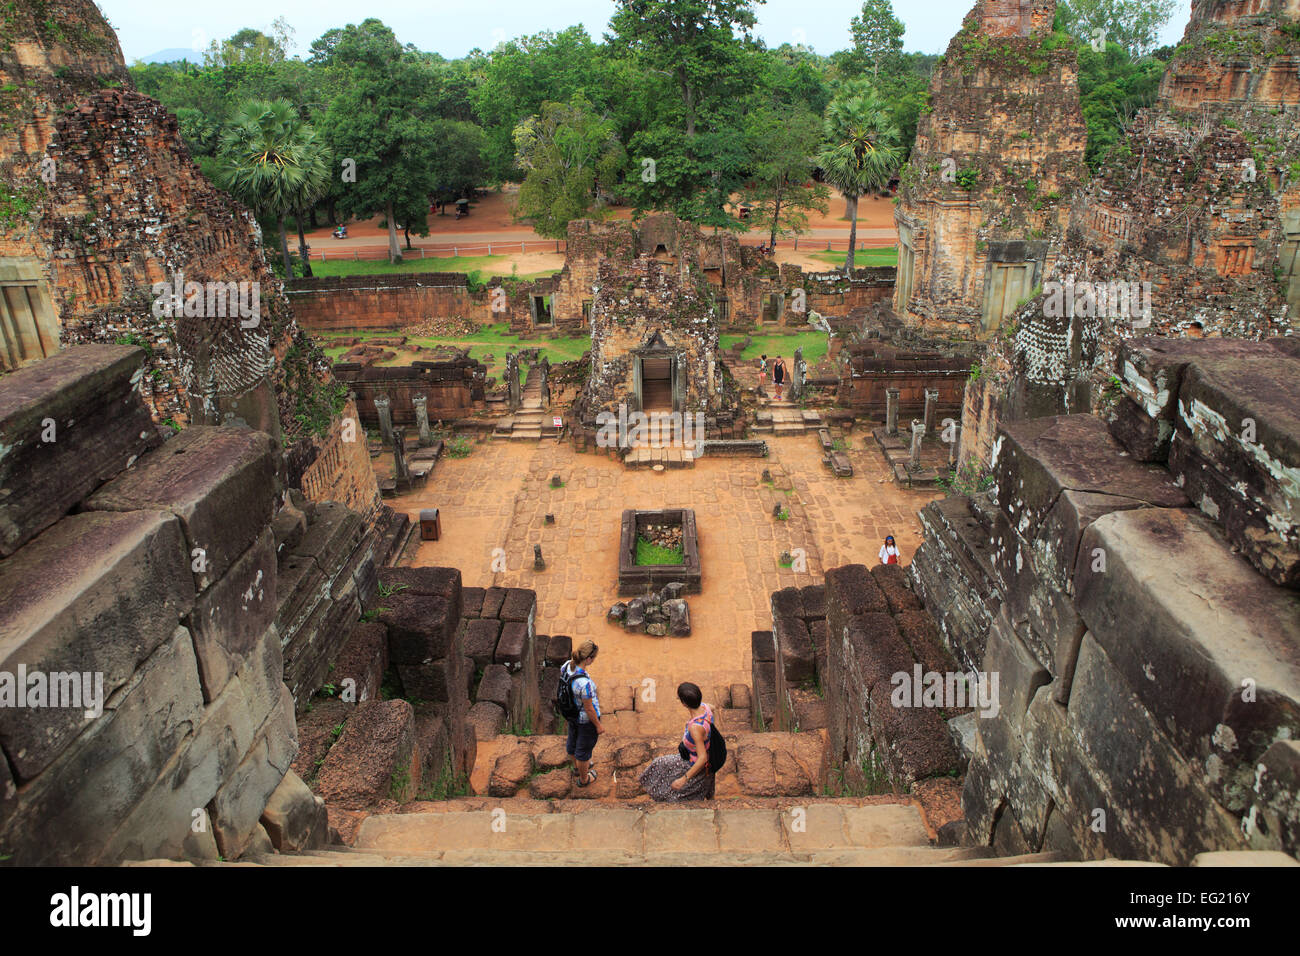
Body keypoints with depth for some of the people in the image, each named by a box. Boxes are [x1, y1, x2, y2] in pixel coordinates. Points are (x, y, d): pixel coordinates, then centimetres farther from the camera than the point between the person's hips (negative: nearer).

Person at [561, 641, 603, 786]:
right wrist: (598, 726, -11)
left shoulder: (567, 665, -21)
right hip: (587, 719, -7)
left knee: (574, 738, 33)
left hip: (571, 711, 7)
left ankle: (577, 766, 62)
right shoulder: (585, 683, -43)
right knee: (584, 748, 20)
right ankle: (583, 779, 48)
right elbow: (589, 709, -27)